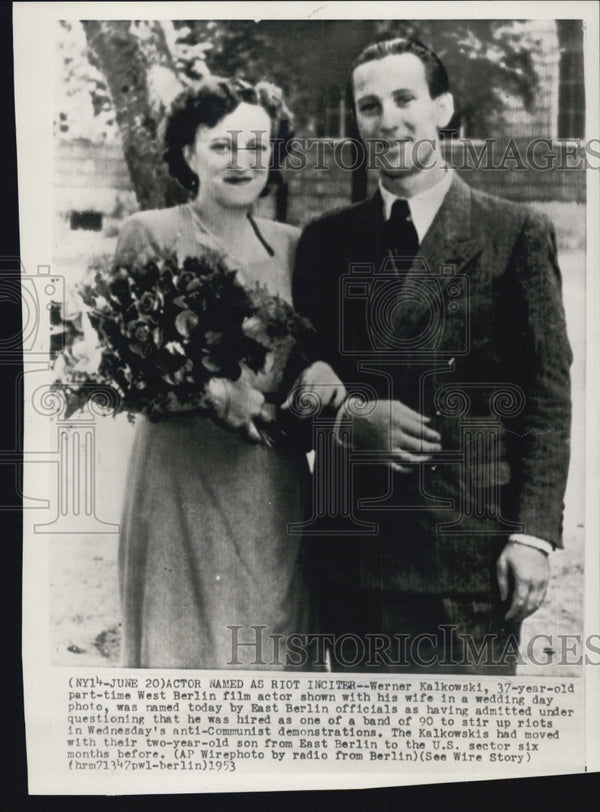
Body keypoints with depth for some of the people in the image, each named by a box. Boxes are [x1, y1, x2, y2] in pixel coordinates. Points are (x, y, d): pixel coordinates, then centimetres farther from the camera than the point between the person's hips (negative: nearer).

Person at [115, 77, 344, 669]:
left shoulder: (290, 244, 11)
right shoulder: (150, 234, -1)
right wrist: (209, 390, -20)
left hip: (277, 482, 4)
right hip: (182, 477, -4)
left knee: (272, 642, 9)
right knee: (185, 643, 3)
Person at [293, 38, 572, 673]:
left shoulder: (516, 234, 0)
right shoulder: (327, 240, 9)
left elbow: (548, 393, -3)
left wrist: (533, 533, -9)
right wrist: (348, 416, -10)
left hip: (472, 540, -2)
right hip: (353, 543, 3)